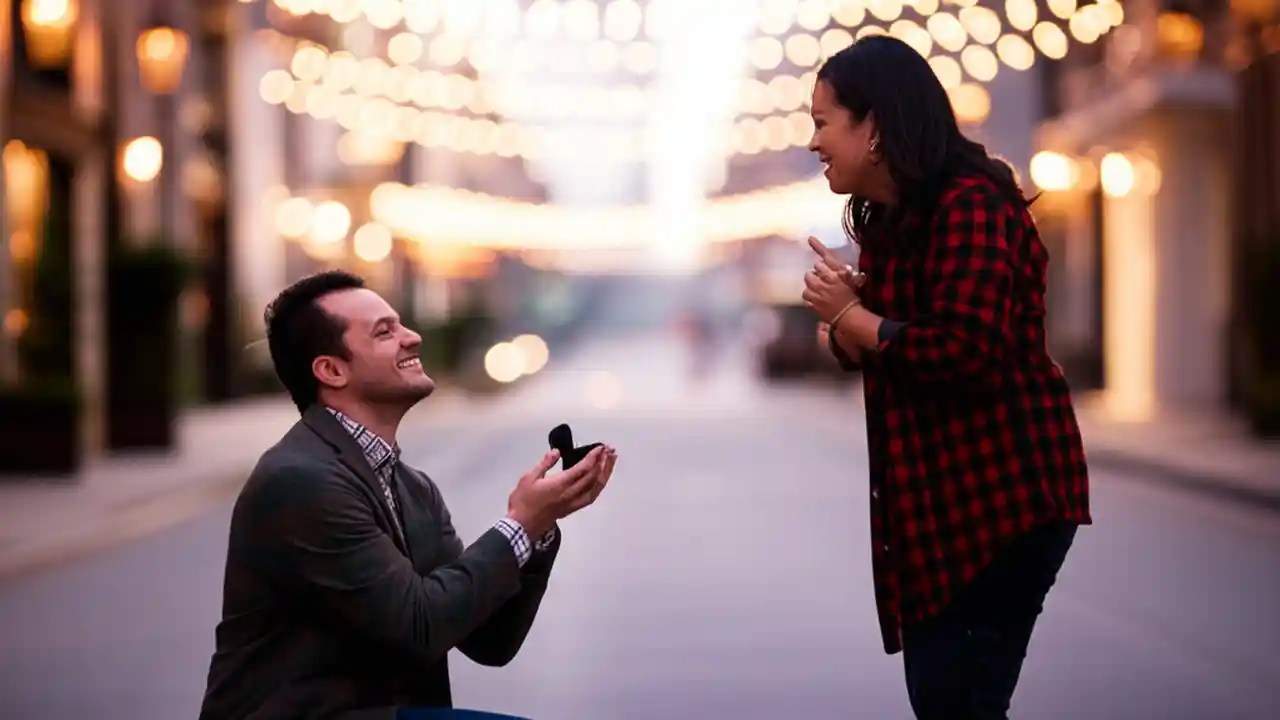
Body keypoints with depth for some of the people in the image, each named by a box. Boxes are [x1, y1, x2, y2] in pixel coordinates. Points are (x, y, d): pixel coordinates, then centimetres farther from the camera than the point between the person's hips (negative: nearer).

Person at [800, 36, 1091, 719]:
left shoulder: (970, 204, -16)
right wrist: (840, 330, -4)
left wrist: (850, 315, -14)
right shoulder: (891, 218, 14)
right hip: (938, 494, 10)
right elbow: (881, 349, 18)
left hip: (999, 494, -10)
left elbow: (963, 353, -26)